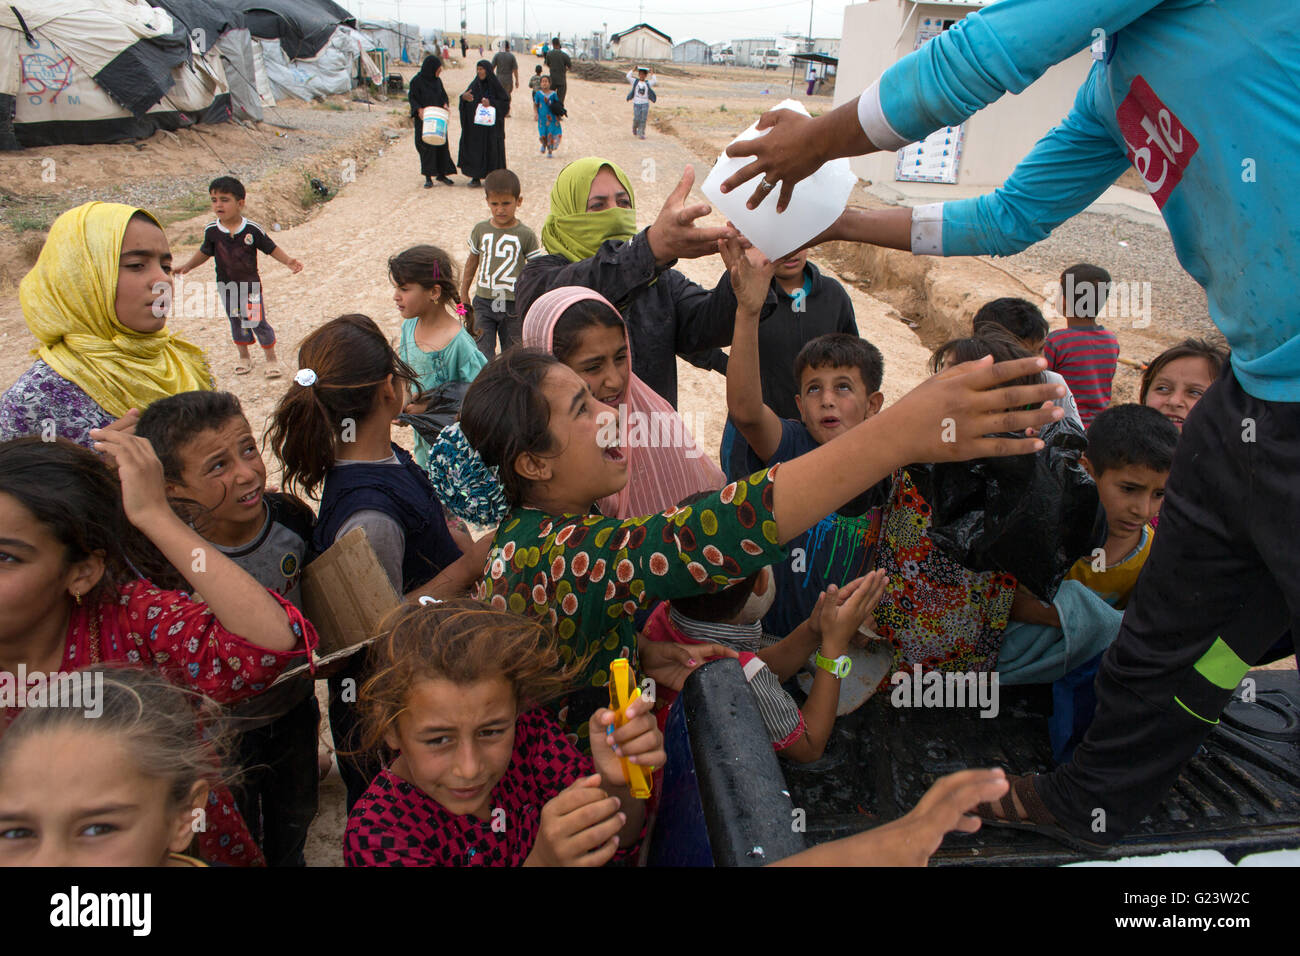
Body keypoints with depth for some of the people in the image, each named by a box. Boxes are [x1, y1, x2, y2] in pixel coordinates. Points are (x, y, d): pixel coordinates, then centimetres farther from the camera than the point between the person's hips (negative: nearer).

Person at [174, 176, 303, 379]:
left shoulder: (252, 229, -14)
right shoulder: (211, 231, -6)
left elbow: (271, 248, -5)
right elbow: (205, 252, 11)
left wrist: (288, 261, -18)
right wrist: (187, 267, 11)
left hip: (251, 285, -3)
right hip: (226, 287, 3)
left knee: (258, 322, 1)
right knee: (237, 322, 15)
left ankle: (271, 358, 16)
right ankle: (243, 357, 32)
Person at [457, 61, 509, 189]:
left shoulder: (495, 86, -5)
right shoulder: (474, 84, 6)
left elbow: (506, 101, -4)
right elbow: (466, 100, 9)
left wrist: (491, 103, -16)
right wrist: (464, 97, -14)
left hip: (491, 125, -3)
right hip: (476, 126, 3)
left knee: (491, 149, -1)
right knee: (475, 149, 1)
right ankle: (476, 178, 7)